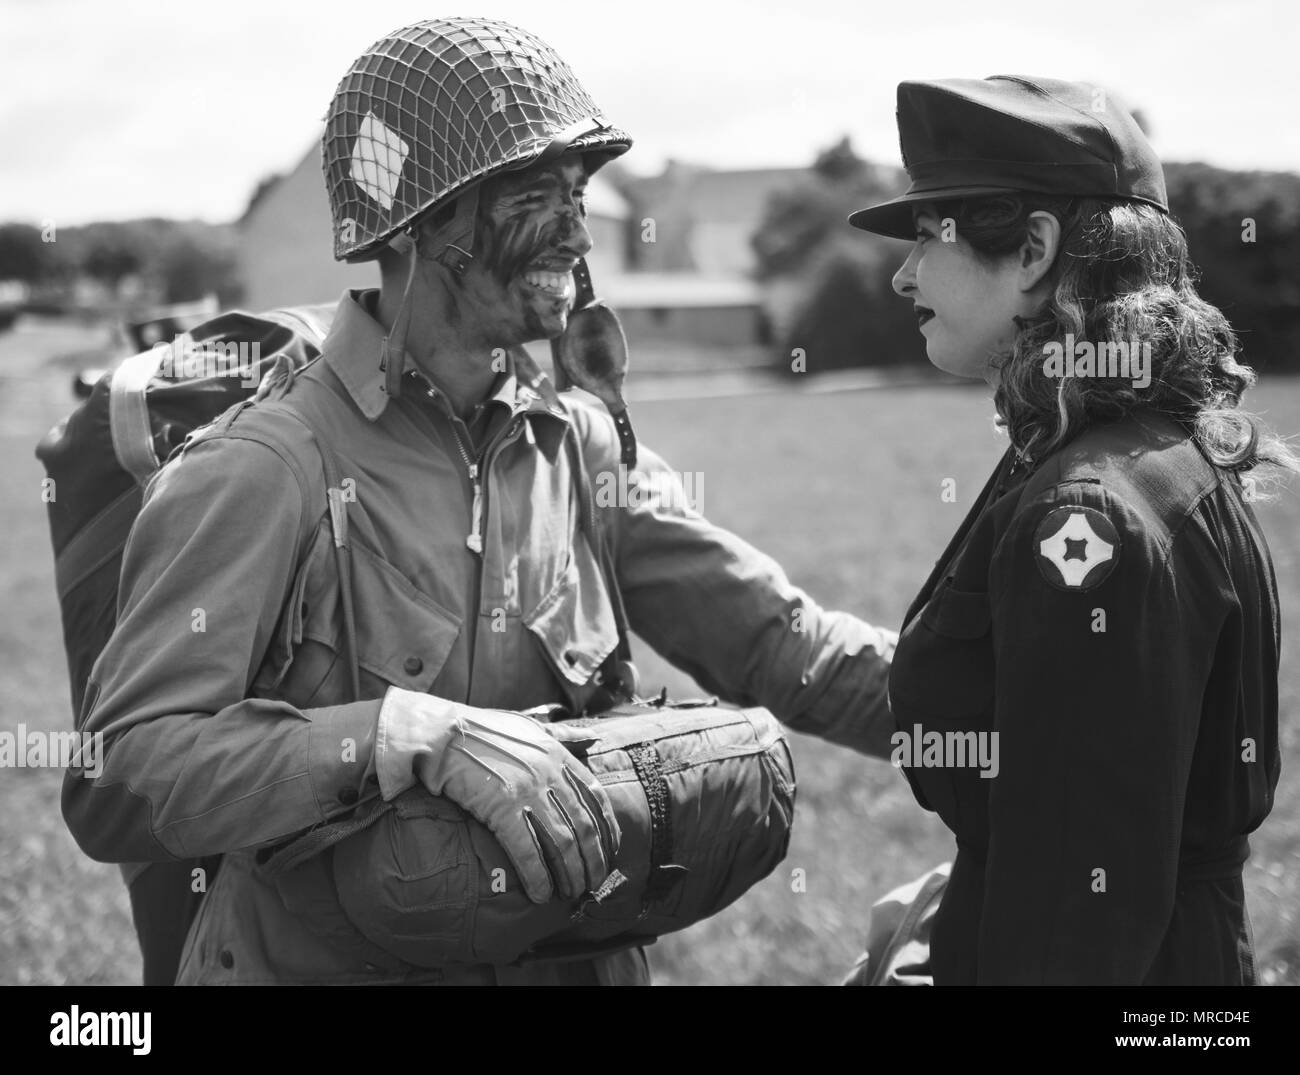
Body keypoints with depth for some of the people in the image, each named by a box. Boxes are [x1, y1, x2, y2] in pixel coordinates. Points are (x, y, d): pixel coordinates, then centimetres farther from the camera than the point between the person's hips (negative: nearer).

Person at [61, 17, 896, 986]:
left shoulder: (584, 451, -1)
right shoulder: (260, 470, -18)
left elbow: (790, 648, -5)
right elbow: (115, 784, -27)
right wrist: (410, 734, -37)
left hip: (573, 959, 6)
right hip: (317, 961, -5)